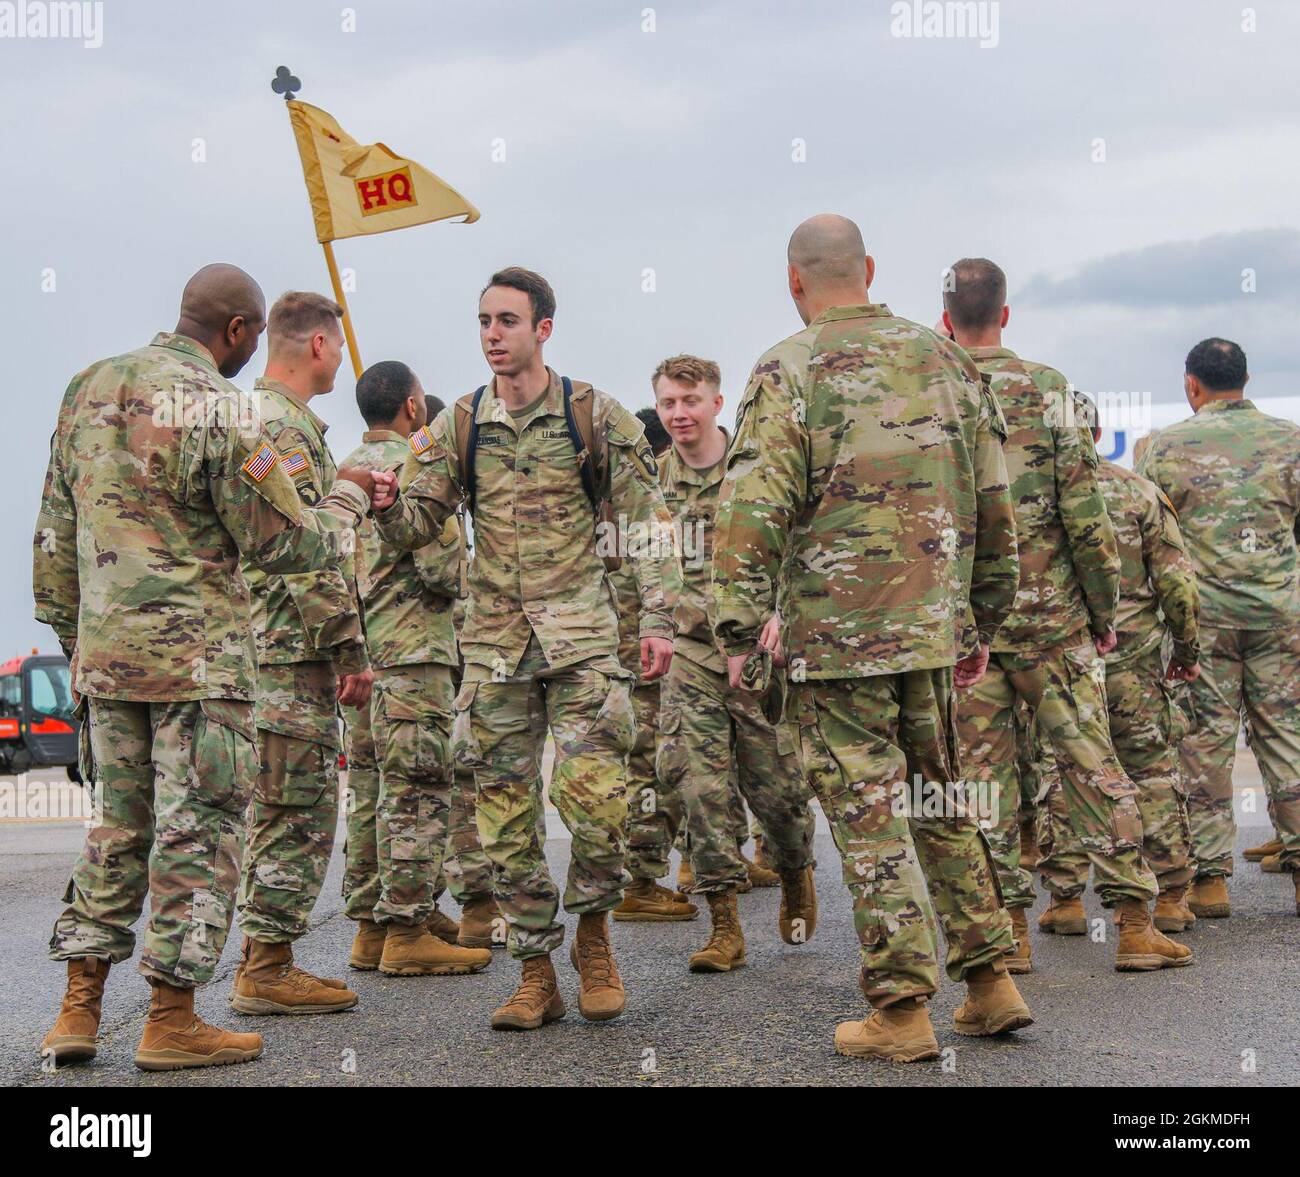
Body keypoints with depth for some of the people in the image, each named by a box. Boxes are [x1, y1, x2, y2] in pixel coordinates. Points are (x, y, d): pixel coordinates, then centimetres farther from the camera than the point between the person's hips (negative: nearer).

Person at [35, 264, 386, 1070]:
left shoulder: (89, 390, 9)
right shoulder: (219, 409, -14)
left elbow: (57, 528, 14)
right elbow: (284, 544, -10)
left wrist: (72, 630, 22)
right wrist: (349, 499, 8)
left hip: (104, 654, 7)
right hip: (197, 656, -7)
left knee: (118, 828, 15)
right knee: (199, 832, 2)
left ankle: (80, 1010, 16)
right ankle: (171, 1020, 5)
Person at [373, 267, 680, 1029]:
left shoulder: (595, 417, 0)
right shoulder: (459, 426, 7)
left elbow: (649, 524, 1)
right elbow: (417, 526, 5)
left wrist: (659, 621, -5)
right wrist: (383, 502, -17)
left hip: (580, 636, -3)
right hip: (494, 642, 3)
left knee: (594, 795, -14)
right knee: (507, 813, 4)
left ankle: (594, 930, 13)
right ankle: (538, 971, 14)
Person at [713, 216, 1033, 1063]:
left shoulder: (790, 372, -7)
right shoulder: (945, 359, 9)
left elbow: (752, 514, -14)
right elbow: (995, 506, 13)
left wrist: (740, 634, -8)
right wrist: (980, 622, 21)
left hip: (837, 635, -5)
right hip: (932, 629, 5)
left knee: (869, 817, 0)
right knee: (939, 802, 17)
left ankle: (902, 1012, 2)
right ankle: (990, 983, 18)